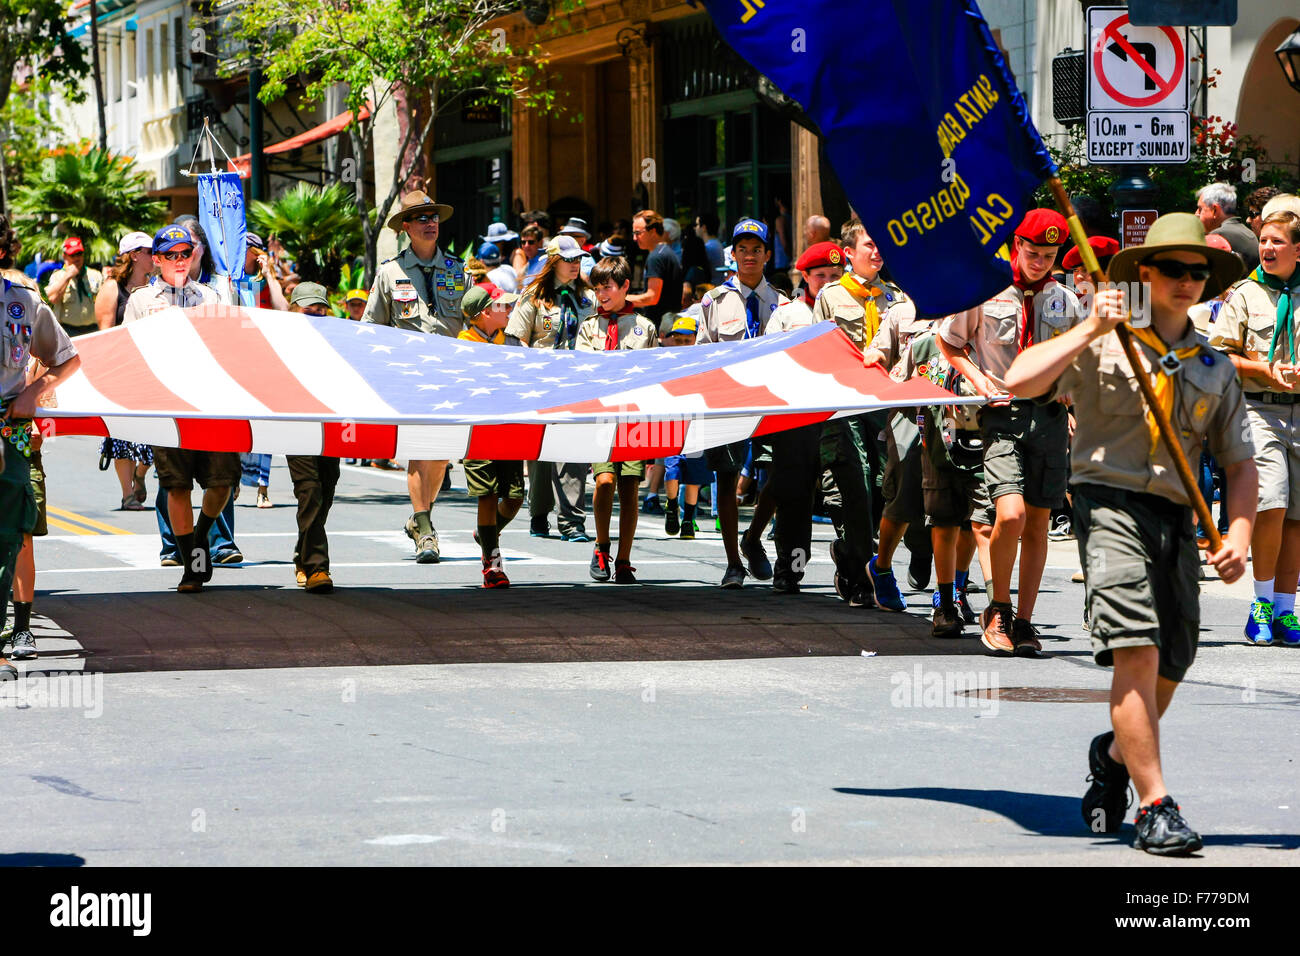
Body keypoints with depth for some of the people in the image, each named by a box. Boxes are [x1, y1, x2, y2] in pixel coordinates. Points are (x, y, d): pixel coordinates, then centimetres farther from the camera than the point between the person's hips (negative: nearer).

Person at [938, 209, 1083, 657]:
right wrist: (979, 380, -3)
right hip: (1004, 414, -3)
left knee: (1038, 523, 4)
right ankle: (998, 609, 1)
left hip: (1050, 415, 3)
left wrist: (1070, 386, 2)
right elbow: (949, 342, 12)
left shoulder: (1065, 301, 9)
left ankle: (1024, 621, 13)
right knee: (1011, 514, -19)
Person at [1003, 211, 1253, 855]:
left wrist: (1238, 533, 1)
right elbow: (1018, 382, -10)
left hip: (1175, 517, 5)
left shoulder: (1214, 368, 17)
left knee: (1167, 671, 7)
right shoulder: (1102, 346, 3)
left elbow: (1238, 462, 18)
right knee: (1137, 651, -19)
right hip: (1110, 503, -5)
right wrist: (1091, 330, -14)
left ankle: (1114, 755, 40)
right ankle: (1156, 808, -19)